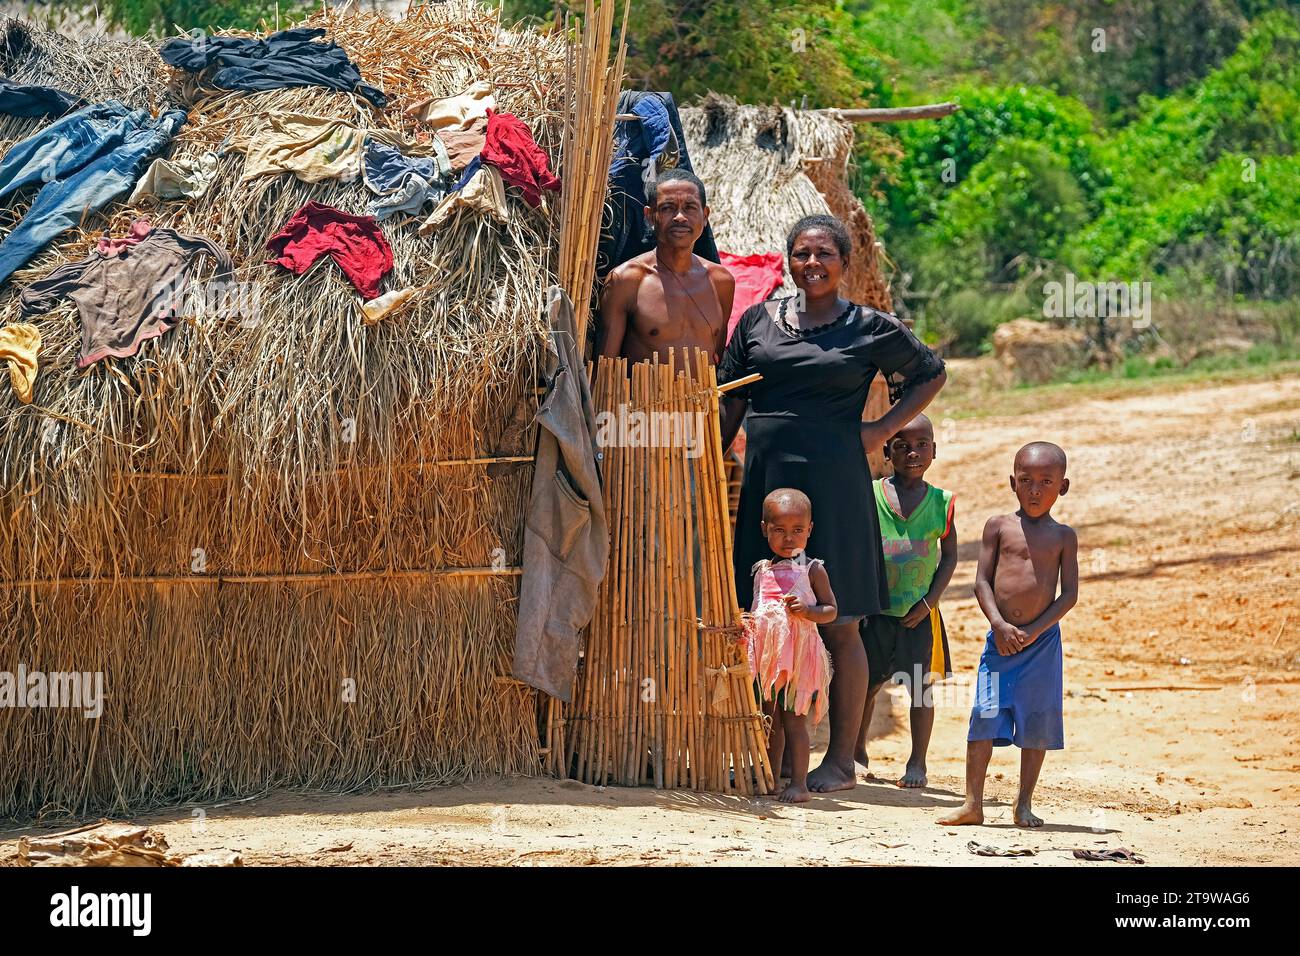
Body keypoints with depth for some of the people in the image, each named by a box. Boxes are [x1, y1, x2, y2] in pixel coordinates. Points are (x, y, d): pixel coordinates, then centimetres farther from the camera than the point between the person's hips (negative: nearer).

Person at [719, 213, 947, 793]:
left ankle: (840, 761, 5)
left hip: (833, 483, -3)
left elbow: (931, 374, 14)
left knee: (837, 629, -1)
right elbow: (729, 401, 14)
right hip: (766, 482, 3)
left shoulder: (870, 330, 2)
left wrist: (883, 430, 3)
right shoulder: (758, 321, 11)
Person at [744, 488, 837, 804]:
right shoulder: (762, 570, 11)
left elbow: (831, 610, -3)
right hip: (766, 655, 5)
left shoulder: (812, 570, -3)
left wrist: (807, 611, -21)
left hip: (799, 653, -5)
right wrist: (745, 626, -2)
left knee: (793, 719, -5)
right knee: (769, 720, 11)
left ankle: (798, 783, -1)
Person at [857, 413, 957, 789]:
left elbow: (950, 556, 4)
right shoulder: (870, 494, -3)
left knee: (920, 687, 3)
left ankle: (917, 762, 13)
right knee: (866, 683, 7)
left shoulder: (941, 502, -1)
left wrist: (929, 601, -5)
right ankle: (857, 750, 25)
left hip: (919, 615, 0)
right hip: (876, 611, 0)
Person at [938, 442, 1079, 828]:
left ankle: (1024, 804, 15)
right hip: (1000, 637, 0)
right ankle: (973, 804, 0)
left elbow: (1070, 594, -1)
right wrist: (1000, 626, -12)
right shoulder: (999, 526, 4)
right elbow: (982, 581, 1)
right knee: (984, 717, -4)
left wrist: (1033, 631, -11)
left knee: (1036, 723, 5)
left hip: (1041, 639, 0)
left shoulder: (1063, 536, 4)